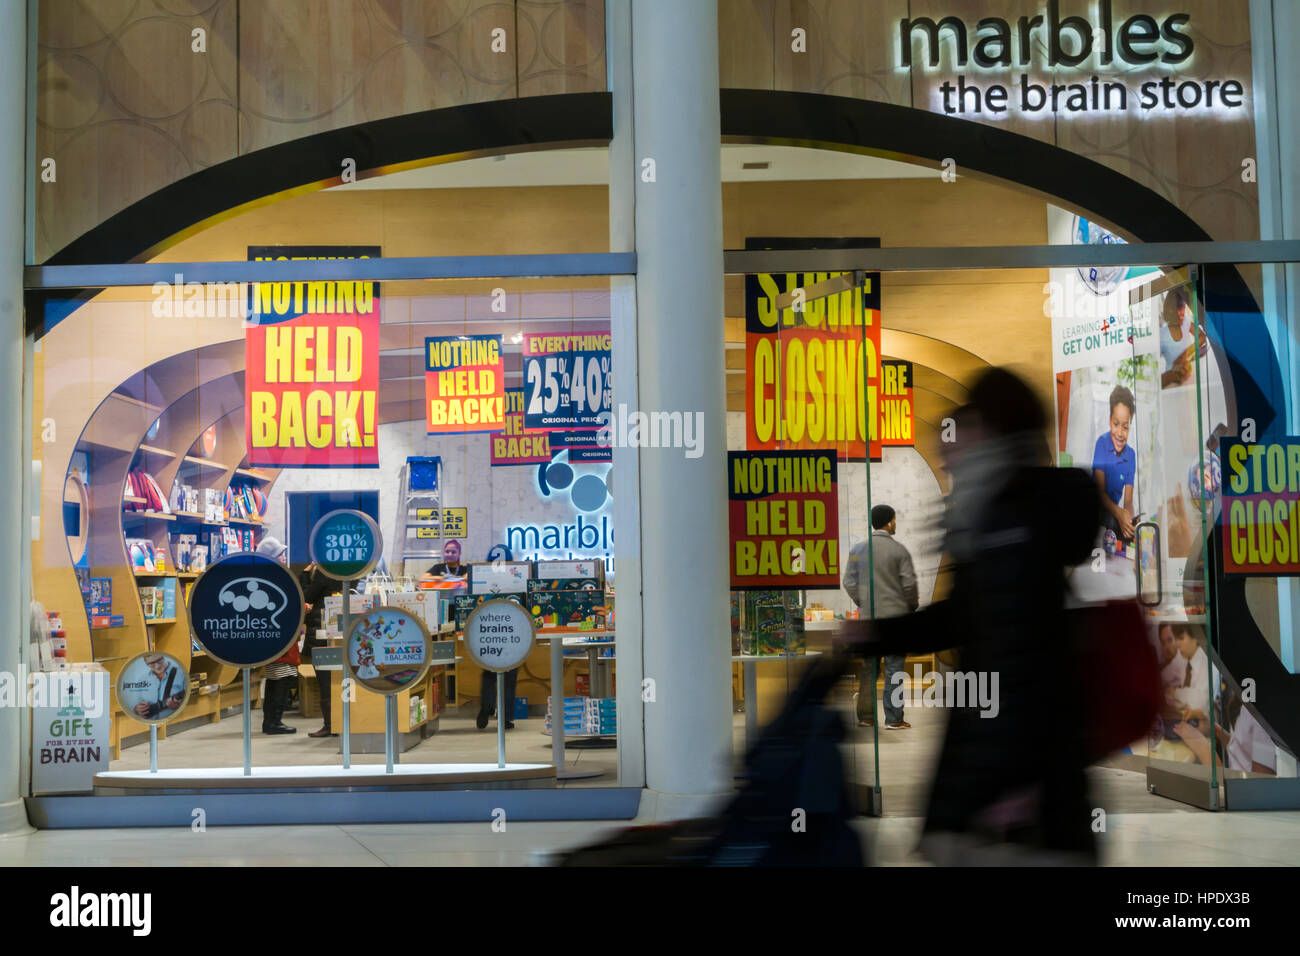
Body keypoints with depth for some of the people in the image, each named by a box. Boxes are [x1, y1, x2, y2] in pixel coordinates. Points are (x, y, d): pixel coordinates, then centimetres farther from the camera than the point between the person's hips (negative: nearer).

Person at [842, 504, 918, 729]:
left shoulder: (858, 549, 3)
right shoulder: (899, 550, -8)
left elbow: (849, 582, 2)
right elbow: (909, 583, -9)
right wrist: (912, 606, 8)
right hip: (896, 613, -4)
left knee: (869, 667, 11)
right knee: (894, 668, 1)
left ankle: (865, 716, 13)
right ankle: (893, 718, 2)